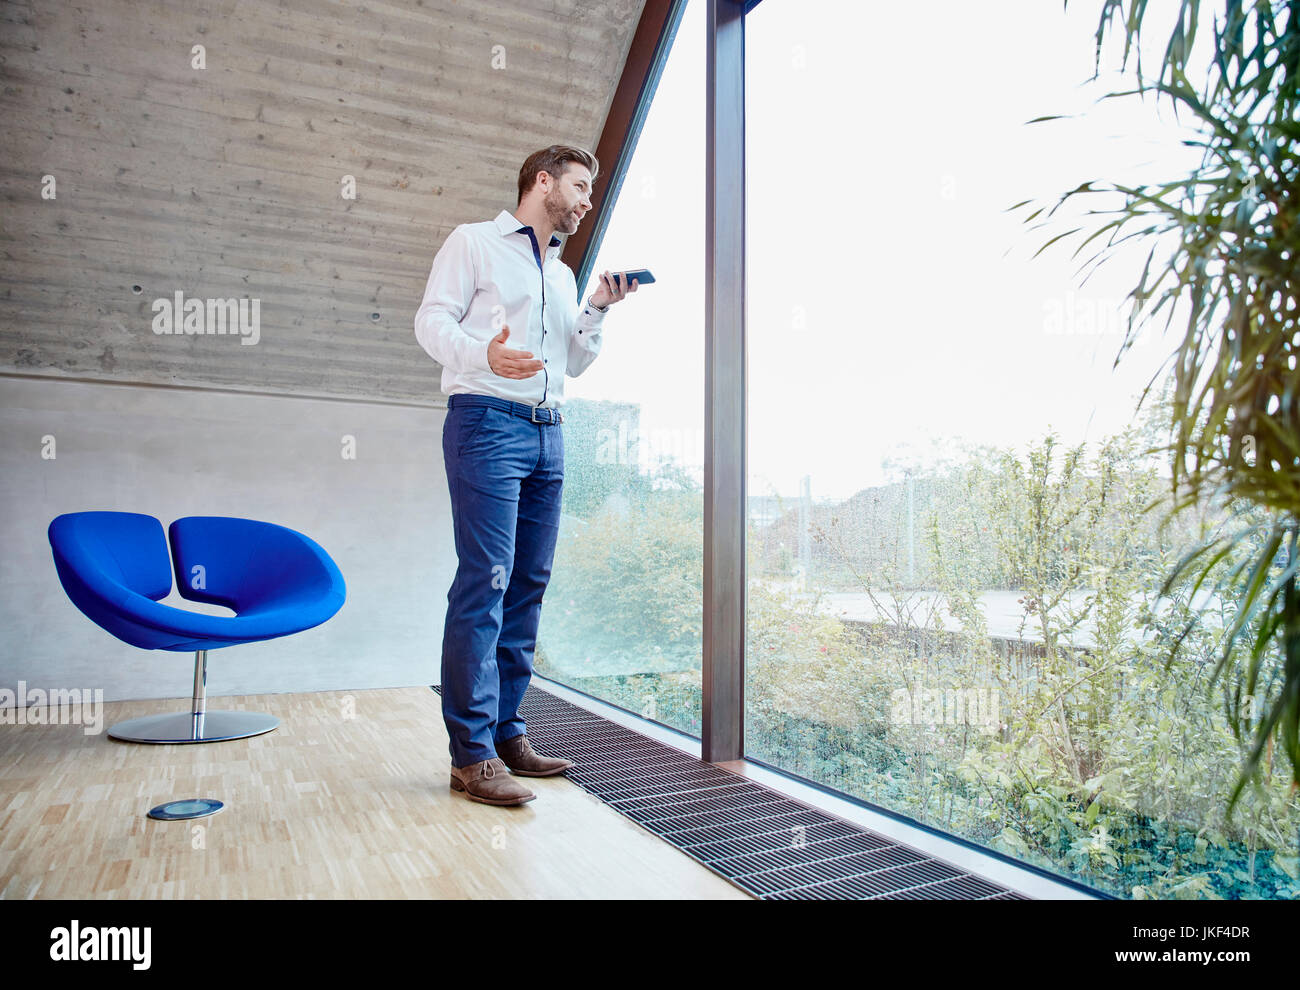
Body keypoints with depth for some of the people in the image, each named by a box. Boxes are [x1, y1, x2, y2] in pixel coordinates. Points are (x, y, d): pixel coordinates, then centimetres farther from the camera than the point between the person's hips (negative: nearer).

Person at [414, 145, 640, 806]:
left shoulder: (563, 275, 26)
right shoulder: (474, 242, 7)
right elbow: (432, 321, -4)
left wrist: (598, 310, 11)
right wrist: (483, 354, -25)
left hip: (547, 434, 7)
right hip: (487, 422, -7)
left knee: (529, 584, 4)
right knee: (485, 581, -14)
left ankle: (505, 734, 11)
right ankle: (472, 754, -9)